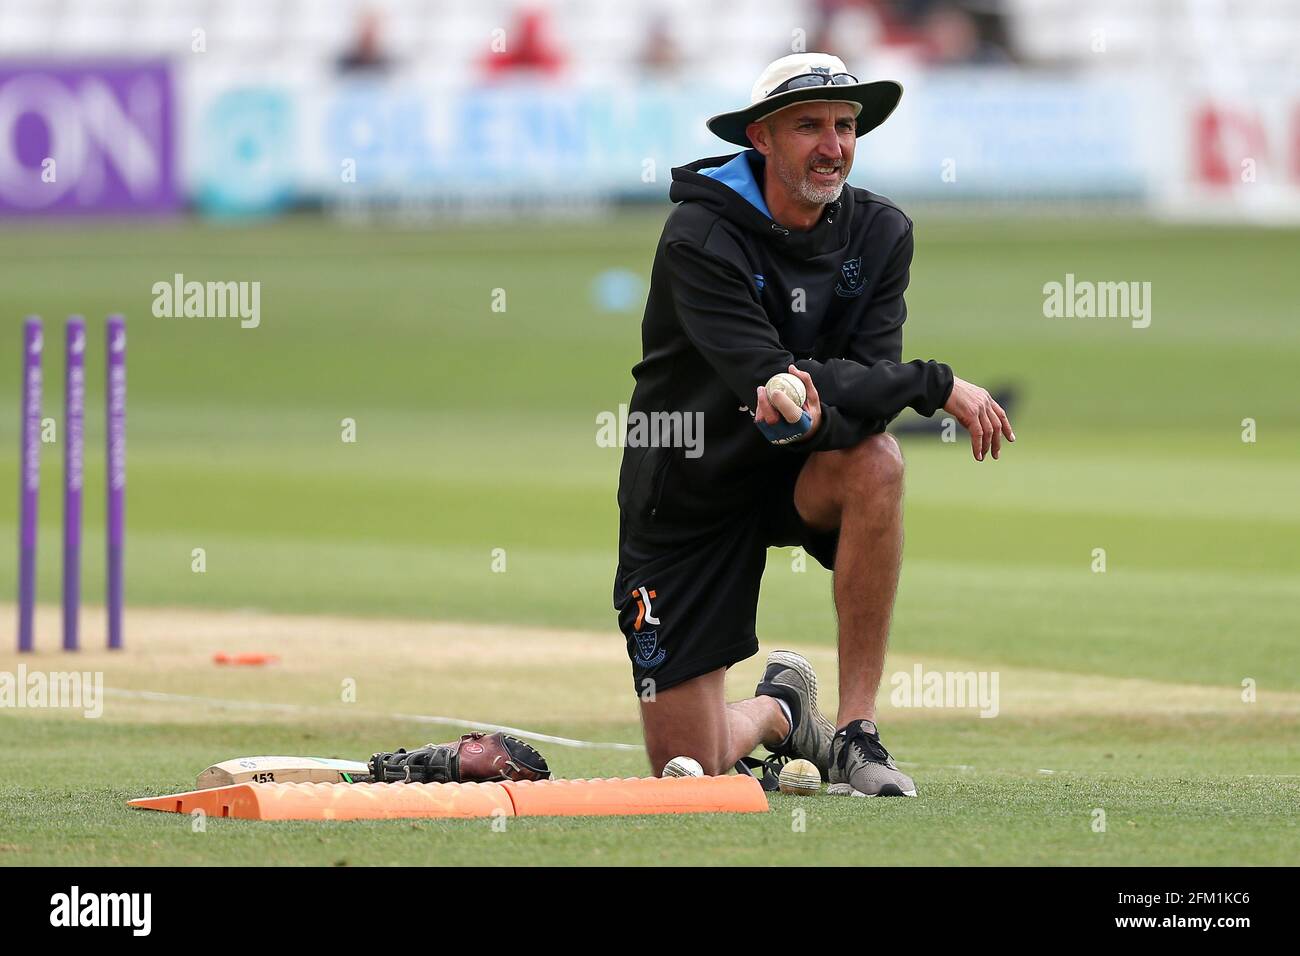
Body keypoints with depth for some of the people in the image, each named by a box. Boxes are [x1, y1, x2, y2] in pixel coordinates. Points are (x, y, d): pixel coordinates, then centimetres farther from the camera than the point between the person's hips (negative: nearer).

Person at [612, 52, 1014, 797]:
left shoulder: (880, 233, -6)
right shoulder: (701, 238, -20)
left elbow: (872, 383, -18)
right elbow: (767, 378, -30)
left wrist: (820, 408, -43)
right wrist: (939, 386, -28)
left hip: (796, 477, 3)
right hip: (690, 497, -3)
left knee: (876, 460, -35)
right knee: (689, 768, -9)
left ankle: (857, 732, -24)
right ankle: (780, 709, 31)